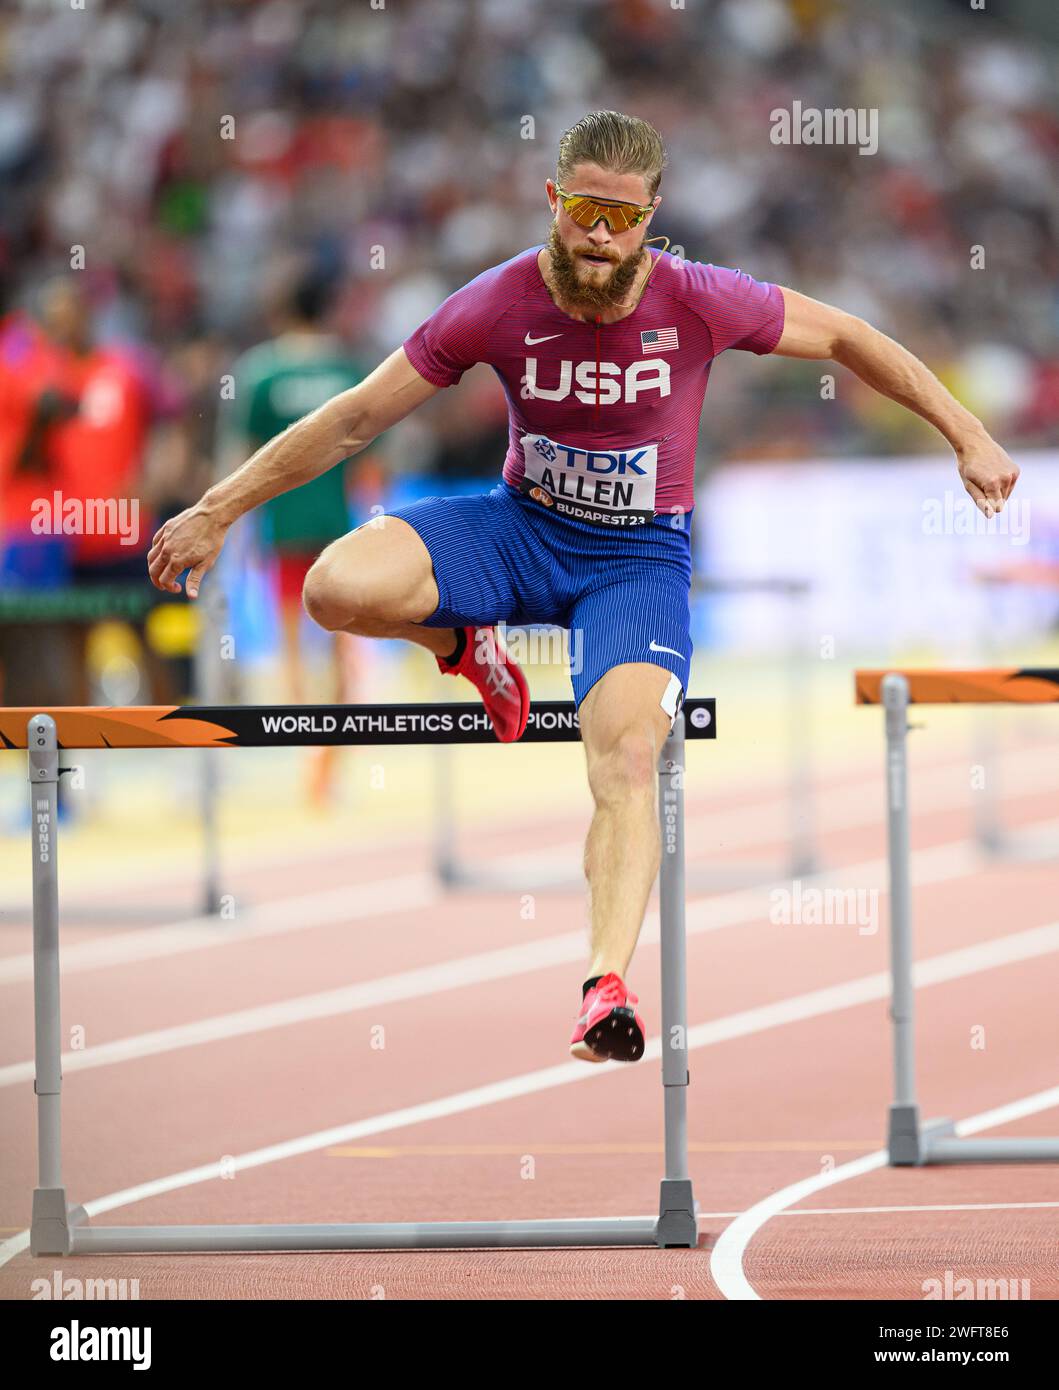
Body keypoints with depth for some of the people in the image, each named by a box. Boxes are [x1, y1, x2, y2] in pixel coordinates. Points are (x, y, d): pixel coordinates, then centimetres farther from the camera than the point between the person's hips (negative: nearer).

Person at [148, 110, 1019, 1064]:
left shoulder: (700, 303, -16)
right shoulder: (499, 306, -15)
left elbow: (848, 339, 0)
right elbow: (354, 420, -8)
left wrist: (967, 437, 2)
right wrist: (216, 511, -7)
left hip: (640, 559, -1)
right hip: (522, 529, 1)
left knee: (627, 760, -27)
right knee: (337, 589, -25)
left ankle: (608, 987, -32)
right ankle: (464, 644, 9)